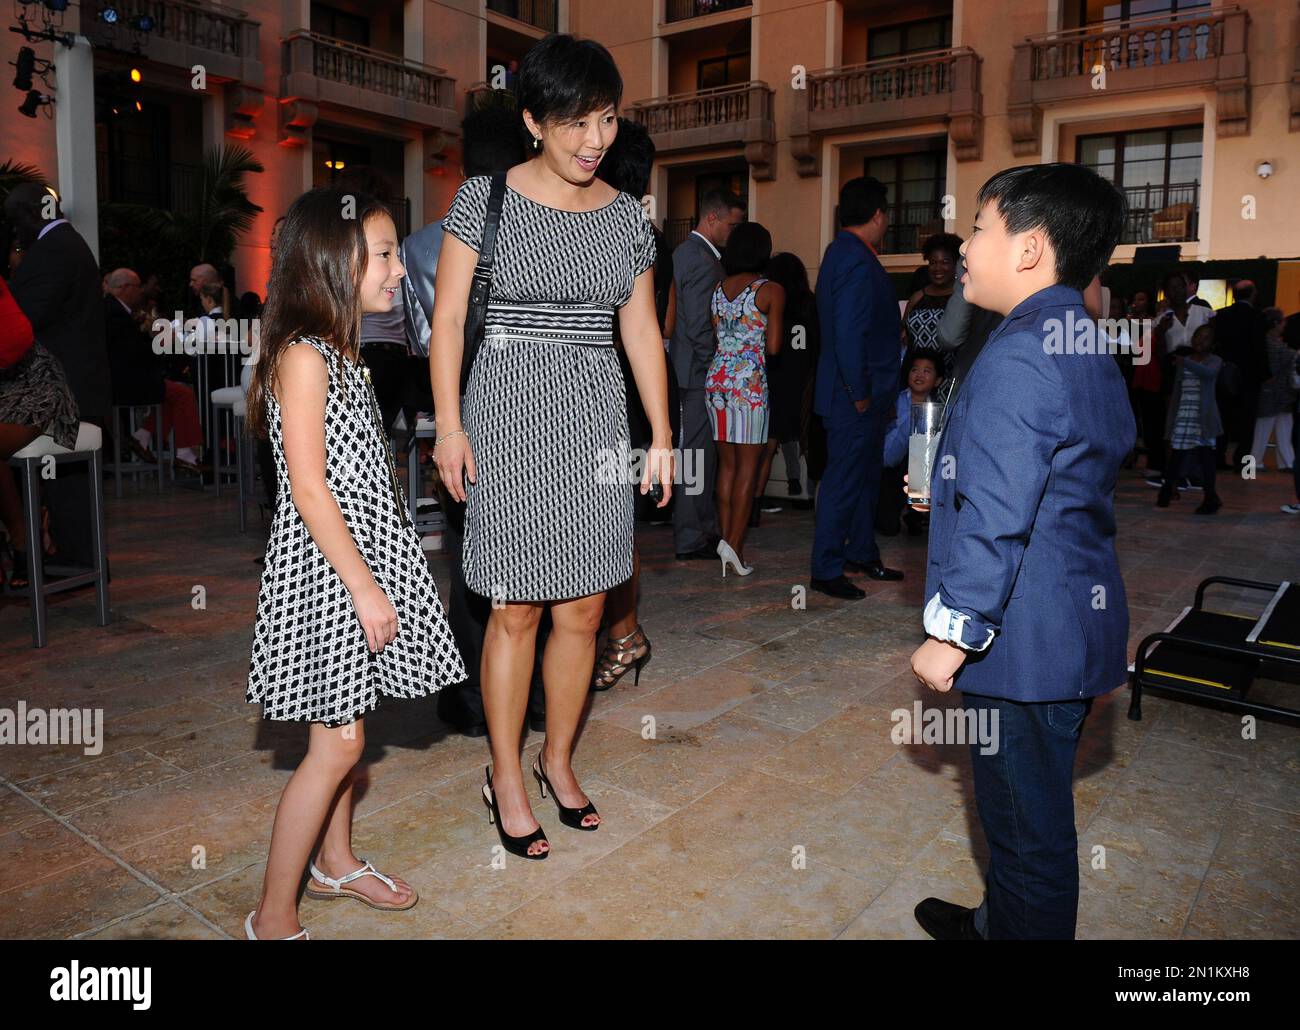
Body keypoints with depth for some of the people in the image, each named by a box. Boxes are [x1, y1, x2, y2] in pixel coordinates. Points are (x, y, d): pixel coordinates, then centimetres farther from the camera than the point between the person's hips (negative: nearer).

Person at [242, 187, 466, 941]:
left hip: (362, 554, 9)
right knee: (337, 744, -3)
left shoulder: (341, 351, 12)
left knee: (348, 722, 18)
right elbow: (309, 490, -21)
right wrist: (366, 590, -20)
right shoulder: (302, 356, -17)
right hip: (327, 567, -9)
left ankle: (336, 862, 36)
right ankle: (274, 917, 13)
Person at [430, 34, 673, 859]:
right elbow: (448, 318, -2)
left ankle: (559, 761, 28)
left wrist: (662, 433, 8)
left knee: (584, 608, 8)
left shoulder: (627, 215, 9)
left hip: (596, 423, 4)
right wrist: (449, 425, -9)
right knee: (517, 610, 2)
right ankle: (507, 776, 21)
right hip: (509, 417, -3)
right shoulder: (484, 199, -2)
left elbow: (642, 329, 11)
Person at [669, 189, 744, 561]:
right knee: (698, 456, -3)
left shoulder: (686, 251, 16)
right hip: (701, 373, -11)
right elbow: (699, 326, -22)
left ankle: (705, 528, 26)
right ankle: (691, 540, 5)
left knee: (701, 455, 16)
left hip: (690, 368, 11)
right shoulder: (702, 259, -17)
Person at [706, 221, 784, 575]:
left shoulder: (717, 289, 10)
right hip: (750, 381, -5)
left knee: (727, 463, 11)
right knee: (747, 466, 0)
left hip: (716, 379, 5)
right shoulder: (771, 291, -4)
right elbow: (773, 347, -7)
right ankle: (734, 544, -3)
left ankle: (725, 537, 13)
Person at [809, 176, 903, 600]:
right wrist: (859, 394, -19)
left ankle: (862, 553, 33)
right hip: (854, 396, -11)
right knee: (844, 481, -3)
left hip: (866, 394, 11)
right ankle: (826, 570, 7)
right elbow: (848, 334, -26)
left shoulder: (843, 253, 14)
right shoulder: (857, 263, -19)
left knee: (865, 474, 19)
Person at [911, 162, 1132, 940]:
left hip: (1023, 642, -10)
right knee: (1026, 811, 25)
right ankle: (1003, 922, 44)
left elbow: (994, 516, -25)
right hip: (1077, 629, 10)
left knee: (1029, 824, 6)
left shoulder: (1018, 357, -20)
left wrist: (953, 633, -19)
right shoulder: (1091, 354, 12)